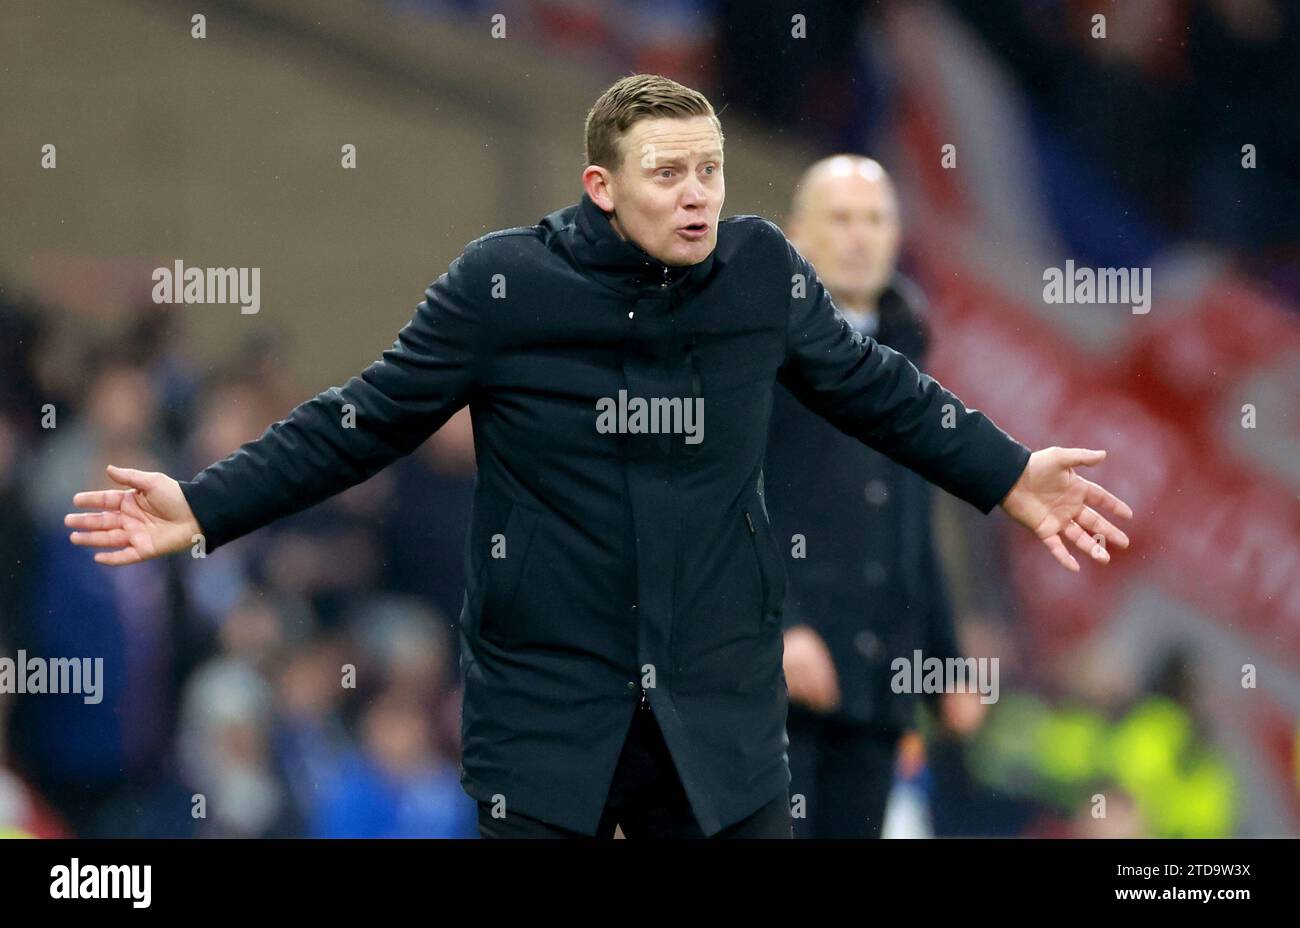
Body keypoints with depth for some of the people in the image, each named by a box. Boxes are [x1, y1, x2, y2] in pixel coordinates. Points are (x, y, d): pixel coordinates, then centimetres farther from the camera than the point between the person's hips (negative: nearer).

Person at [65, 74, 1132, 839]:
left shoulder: (762, 269, 0)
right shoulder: (503, 283, -7)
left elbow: (871, 385, 17)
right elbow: (369, 419, 1)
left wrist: (1009, 474, 19)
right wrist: (203, 509, -4)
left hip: (721, 708, 2)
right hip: (545, 706, -2)